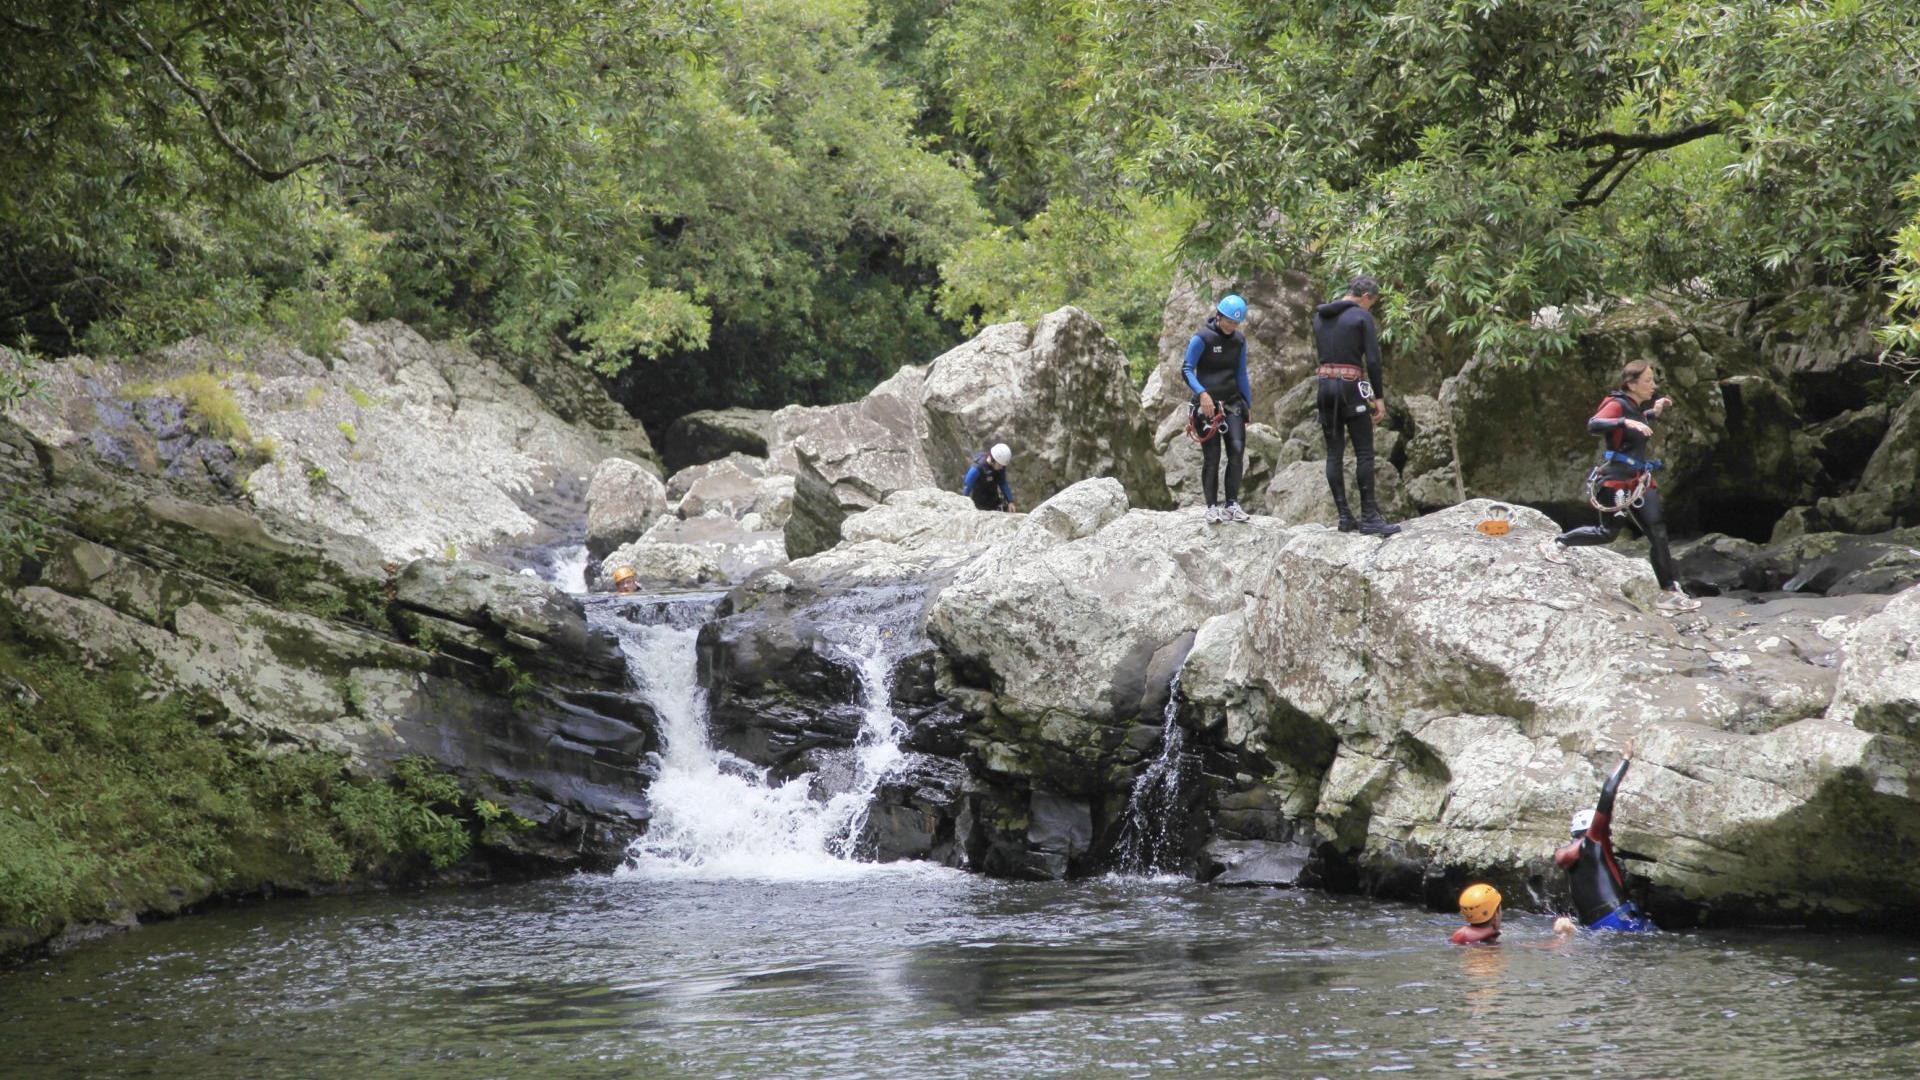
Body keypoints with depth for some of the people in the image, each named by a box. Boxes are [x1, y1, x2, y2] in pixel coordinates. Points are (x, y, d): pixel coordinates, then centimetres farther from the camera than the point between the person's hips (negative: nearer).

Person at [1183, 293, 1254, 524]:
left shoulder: (1239, 340, 10)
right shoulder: (1202, 338, -7)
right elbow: (1187, 369, -10)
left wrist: (1248, 404, 18)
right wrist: (1202, 393, -24)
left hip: (1232, 403, 4)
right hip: (1207, 404, -4)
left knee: (1237, 449, -12)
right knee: (1211, 457, -7)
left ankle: (1232, 504, -8)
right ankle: (1212, 507, 0)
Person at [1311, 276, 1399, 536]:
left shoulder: (1320, 316, 14)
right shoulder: (1362, 317, -5)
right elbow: (1373, 360, -9)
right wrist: (1379, 397, -5)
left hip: (1325, 383, 6)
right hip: (1350, 385, -6)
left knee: (1334, 453, 6)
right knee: (1364, 453, -4)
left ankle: (1344, 516, 4)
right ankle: (1369, 517, -7)